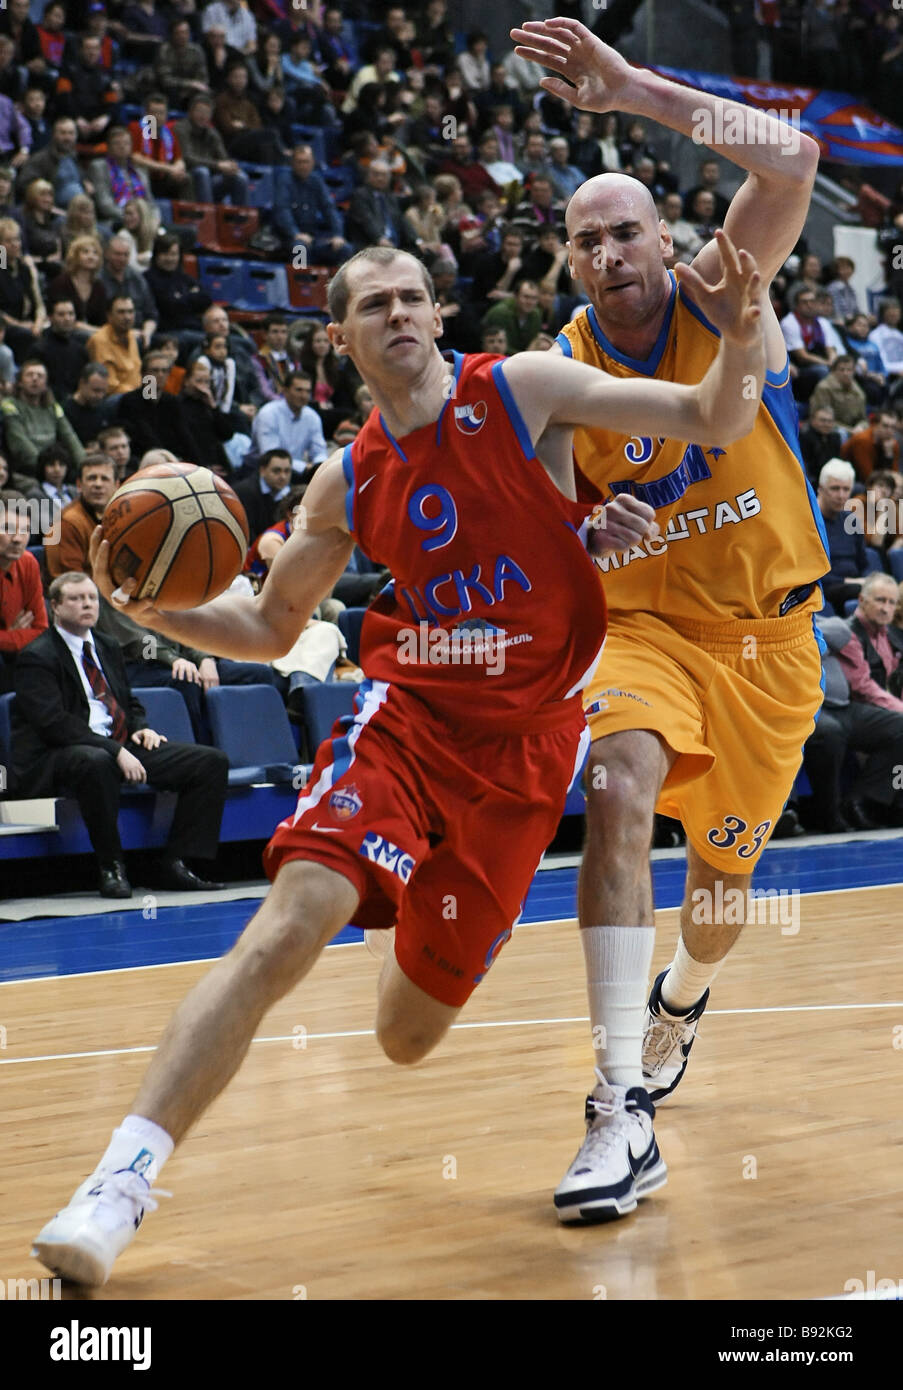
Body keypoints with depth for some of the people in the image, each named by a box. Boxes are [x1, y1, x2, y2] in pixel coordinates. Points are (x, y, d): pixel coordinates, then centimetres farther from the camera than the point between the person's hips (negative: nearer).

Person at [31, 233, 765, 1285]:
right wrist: (156, 610, -2)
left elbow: (715, 421, -4)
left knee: (406, 1038, 5)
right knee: (288, 926, -25)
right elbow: (270, 628, 17)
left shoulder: (522, 390, -2)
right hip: (406, 712, 1)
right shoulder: (350, 482, 7)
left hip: (523, 741, -1)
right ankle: (121, 1179, -23)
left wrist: (740, 341, -26)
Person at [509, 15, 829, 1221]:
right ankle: (619, 1113, -31)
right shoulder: (560, 374, -6)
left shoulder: (718, 295, -10)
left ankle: (680, 999, 49)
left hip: (766, 631, 0)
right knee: (618, 794, -30)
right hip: (645, 621, 0)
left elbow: (790, 161, -27)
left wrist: (634, 90, -32)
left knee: (724, 877, 10)